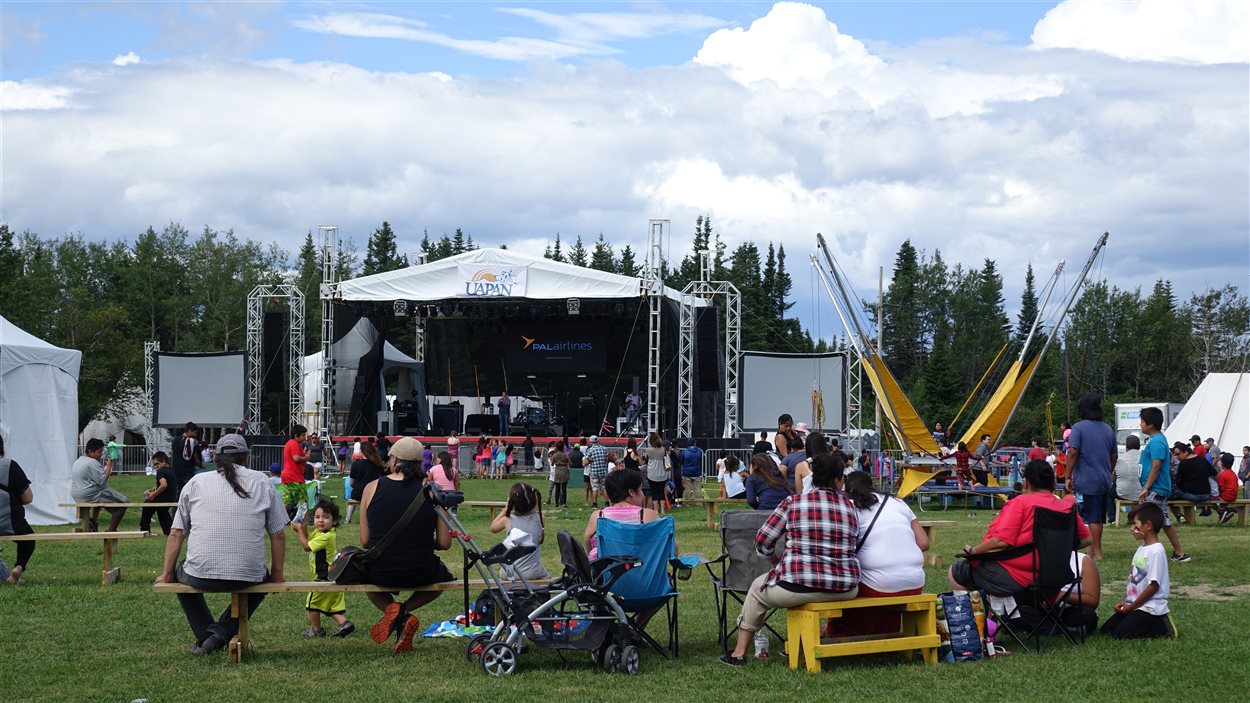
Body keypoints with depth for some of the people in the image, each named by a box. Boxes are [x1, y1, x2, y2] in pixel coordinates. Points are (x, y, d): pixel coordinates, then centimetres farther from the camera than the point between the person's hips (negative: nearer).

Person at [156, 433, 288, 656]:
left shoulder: (196, 482, 11)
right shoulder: (262, 483, 10)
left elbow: (176, 534, 10)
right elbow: (278, 536, 10)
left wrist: (167, 575, 19)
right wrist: (277, 576, 20)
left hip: (202, 575, 0)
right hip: (247, 577, 0)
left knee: (181, 573, 34)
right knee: (262, 578, 34)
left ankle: (206, 636, 19)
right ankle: (222, 634, 14)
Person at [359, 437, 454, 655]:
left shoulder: (372, 488, -3)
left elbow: (365, 541, 1)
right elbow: (444, 543, -2)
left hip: (380, 571, 0)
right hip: (421, 572, 0)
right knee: (443, 576, 36)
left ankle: (390, 608, 5)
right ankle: (405, 610, 6)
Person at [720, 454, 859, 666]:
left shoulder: (792, 503, -3)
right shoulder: (850, 507, 3)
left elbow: (762, 541, 1)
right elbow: (852, 546, 9)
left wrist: (774, 557, 22)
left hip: (798, 586, -2)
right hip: (844, 589, 3)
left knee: (757, 588, 26)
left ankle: (739, 653, 30)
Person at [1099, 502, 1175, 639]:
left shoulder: (1156, 551, -16)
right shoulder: (1141, 549, 12)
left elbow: (1153, 586, -19)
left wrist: (1131, 607, -14)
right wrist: (1125, 601, 4)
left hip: (1151, 608, -9)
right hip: (1133, 605, 9)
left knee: (1121, 633, -20)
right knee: (1106, 629, 3)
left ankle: (1163, 627, -5)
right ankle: (1157, 623, 10)